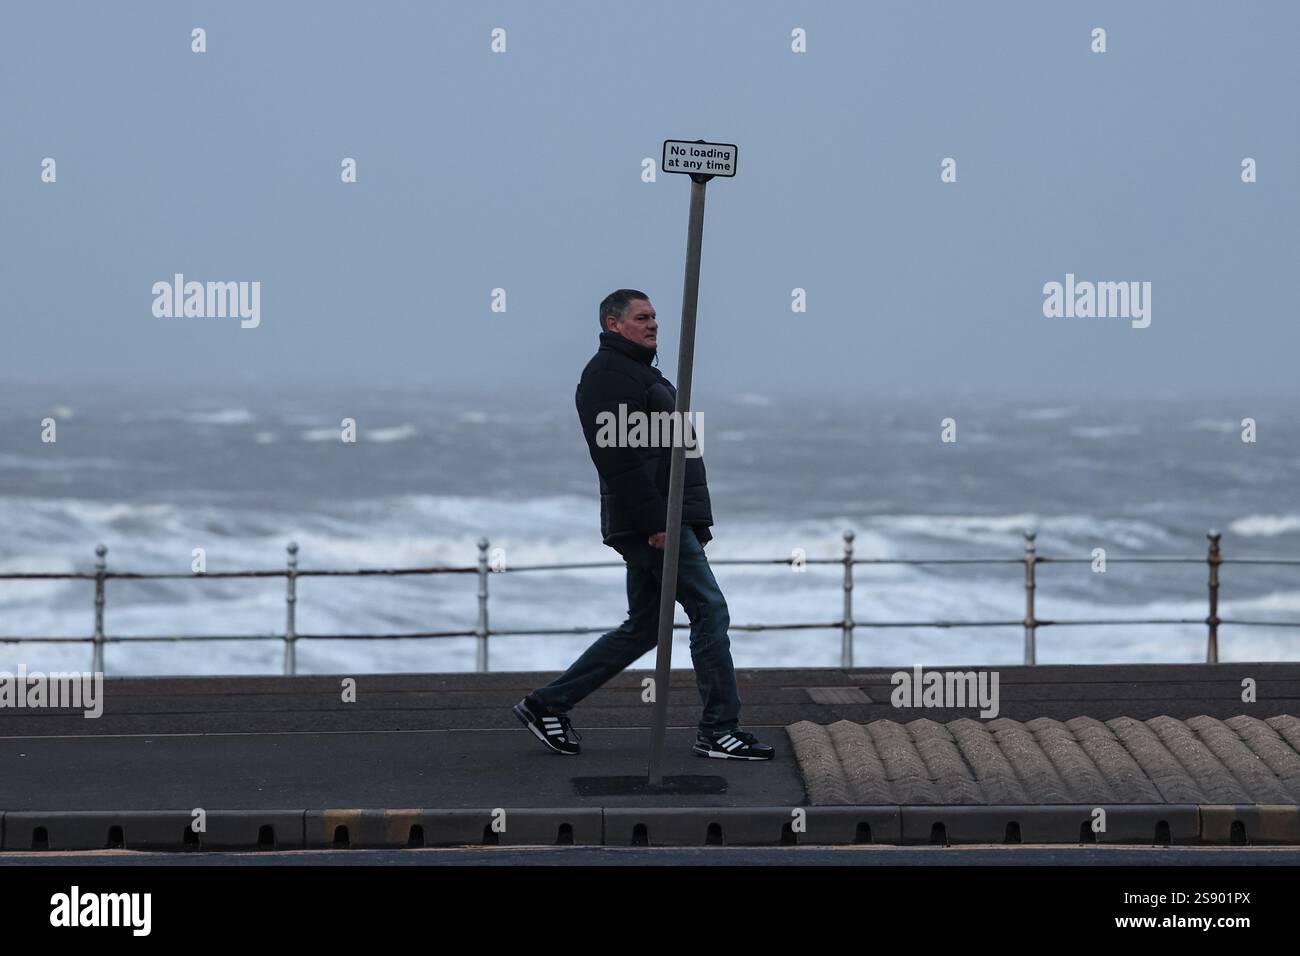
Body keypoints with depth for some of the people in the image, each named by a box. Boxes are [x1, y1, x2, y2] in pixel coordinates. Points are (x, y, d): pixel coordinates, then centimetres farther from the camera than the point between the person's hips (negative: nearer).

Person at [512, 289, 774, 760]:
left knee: (642, 628, 12)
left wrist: (690, 521, 23)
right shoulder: (607, 375, -11)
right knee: (710, 610, -9)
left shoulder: (641, 373, 24)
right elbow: (618, 459, -21)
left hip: (662, 522, 11)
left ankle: (547, 704, 16)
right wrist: (656, 522, -25)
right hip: (655, 523, -11)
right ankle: (718, 730, -5)